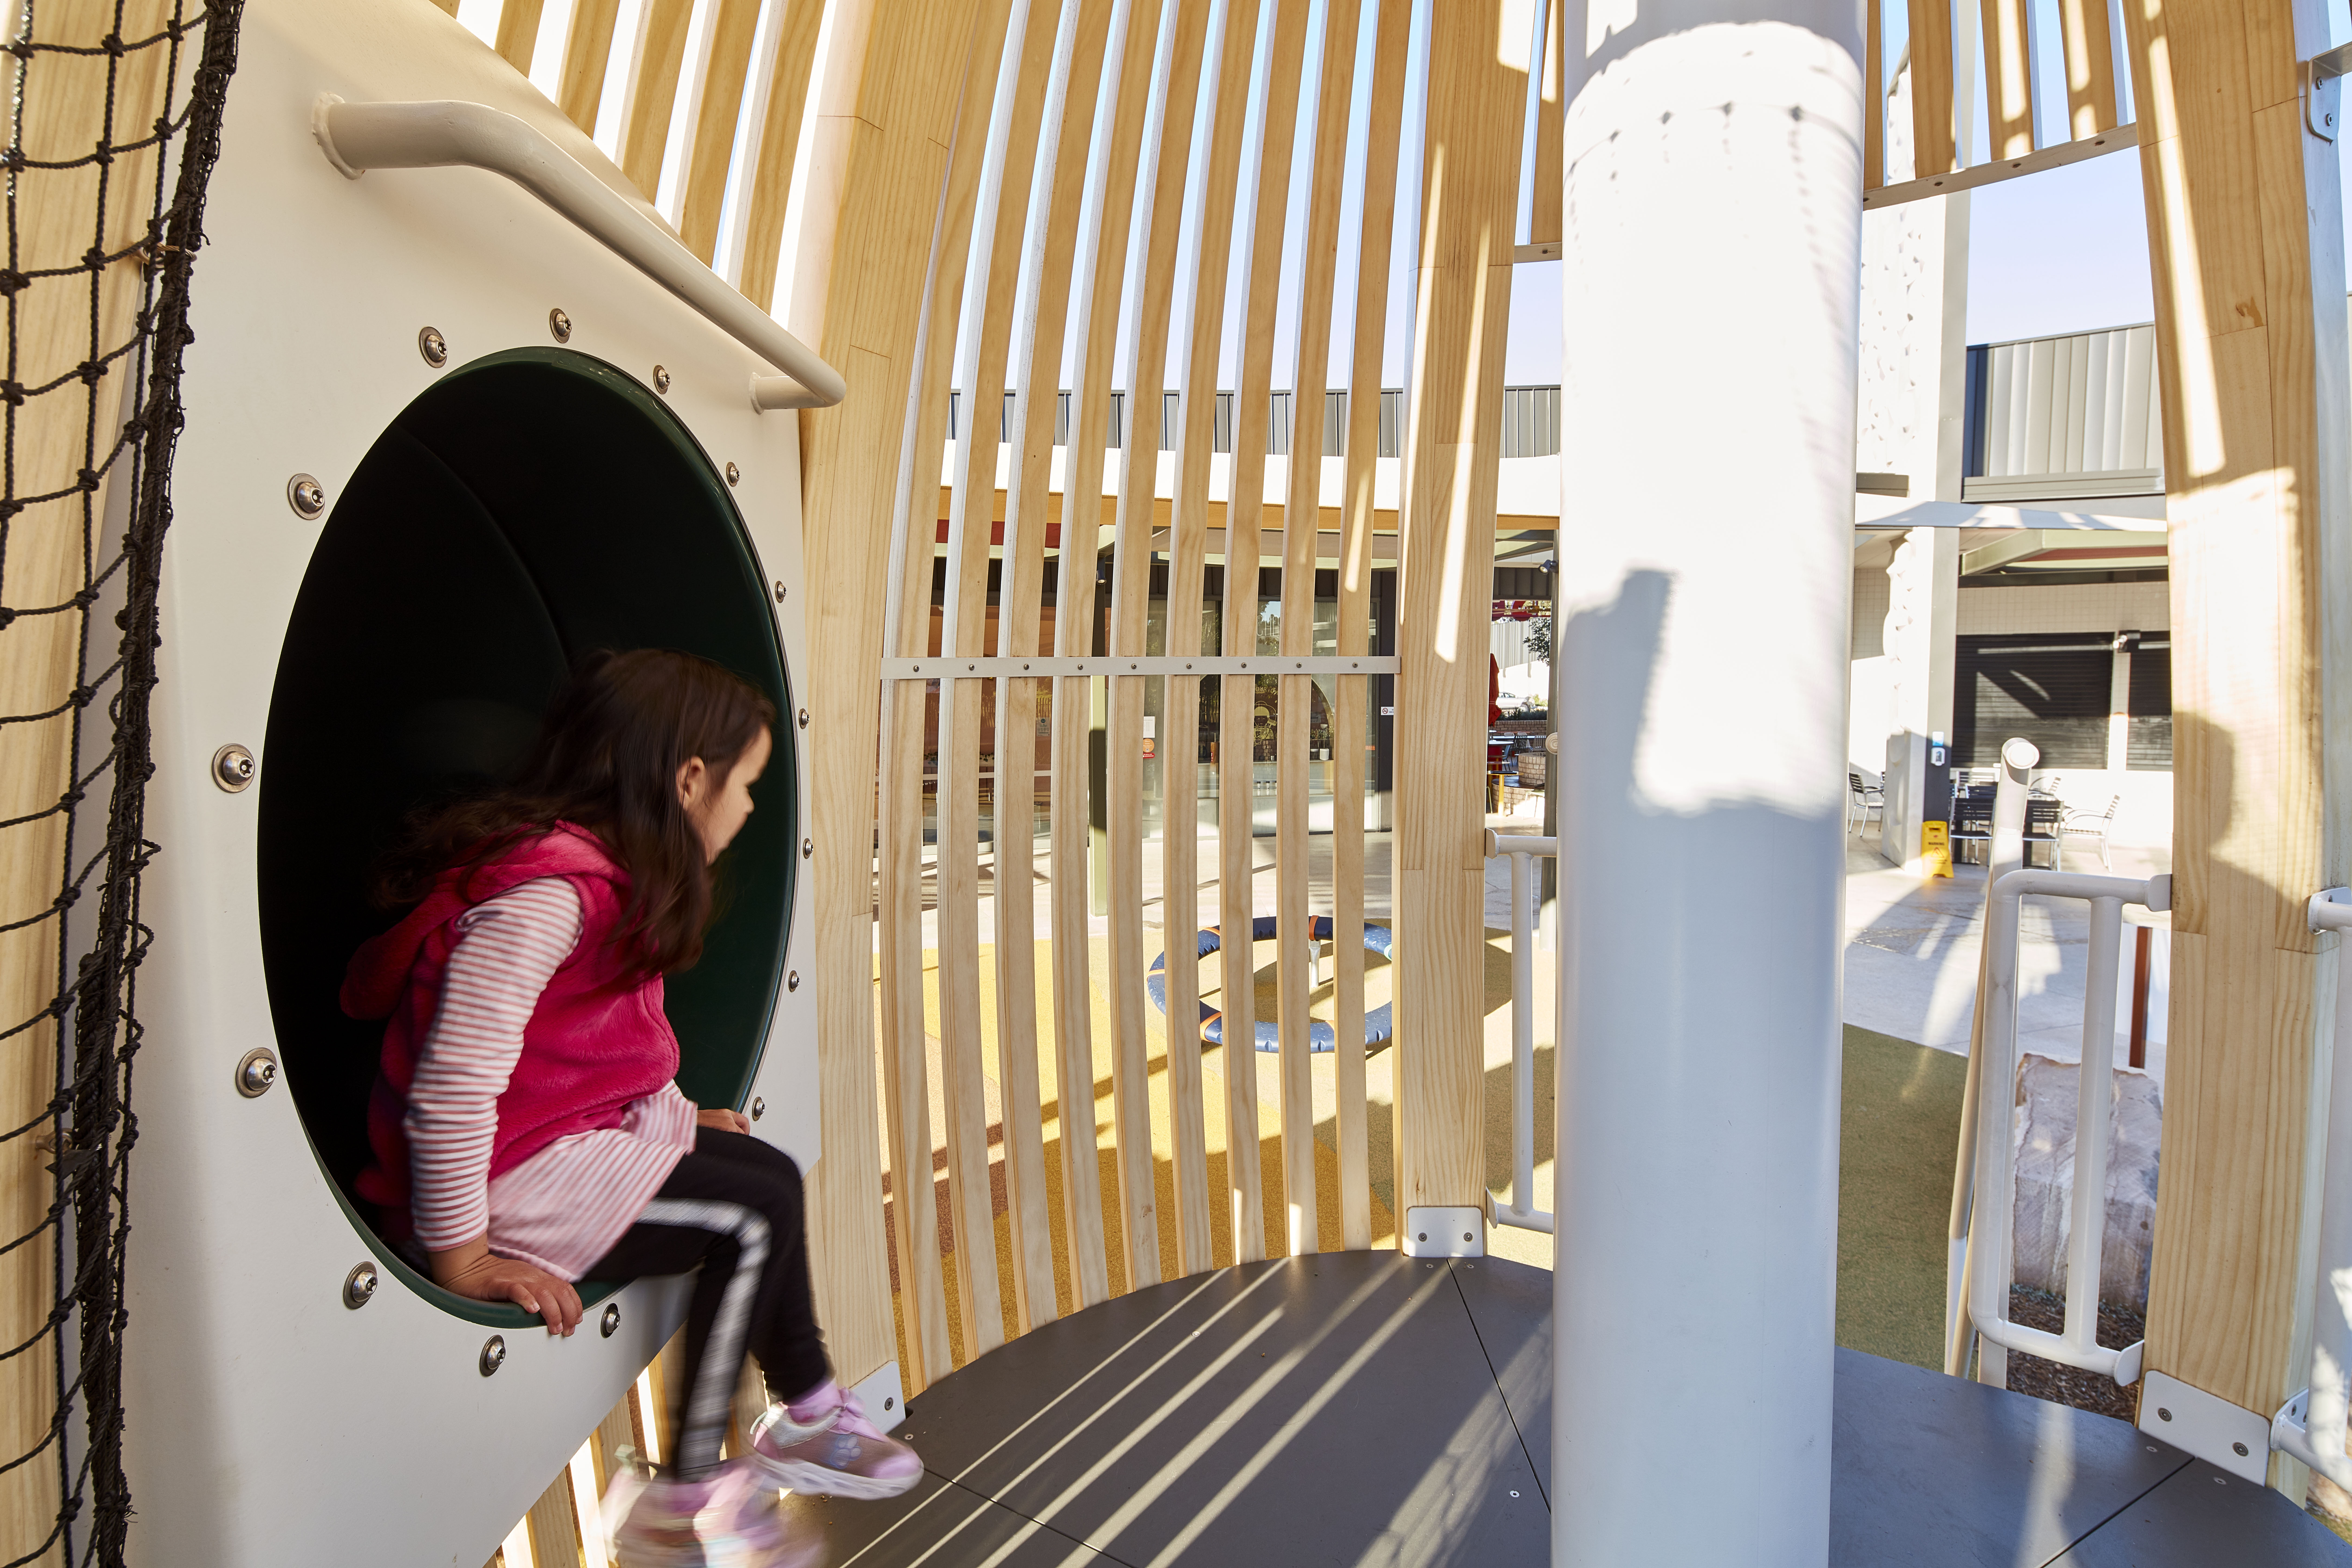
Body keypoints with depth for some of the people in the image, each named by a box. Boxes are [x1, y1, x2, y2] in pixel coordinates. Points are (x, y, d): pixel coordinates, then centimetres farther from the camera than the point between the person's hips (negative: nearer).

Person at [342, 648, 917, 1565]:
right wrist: (460, 1257, -21)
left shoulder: (598, 869, 7)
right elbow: (453, 1086, -28)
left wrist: (670, 1115, 10)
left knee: (770, 1176, 8)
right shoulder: (545, 894, -26)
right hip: (510, 1179, -10)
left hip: (582, 1134, 10)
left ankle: (806, 1418, 24)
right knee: (754, 1216, -11)